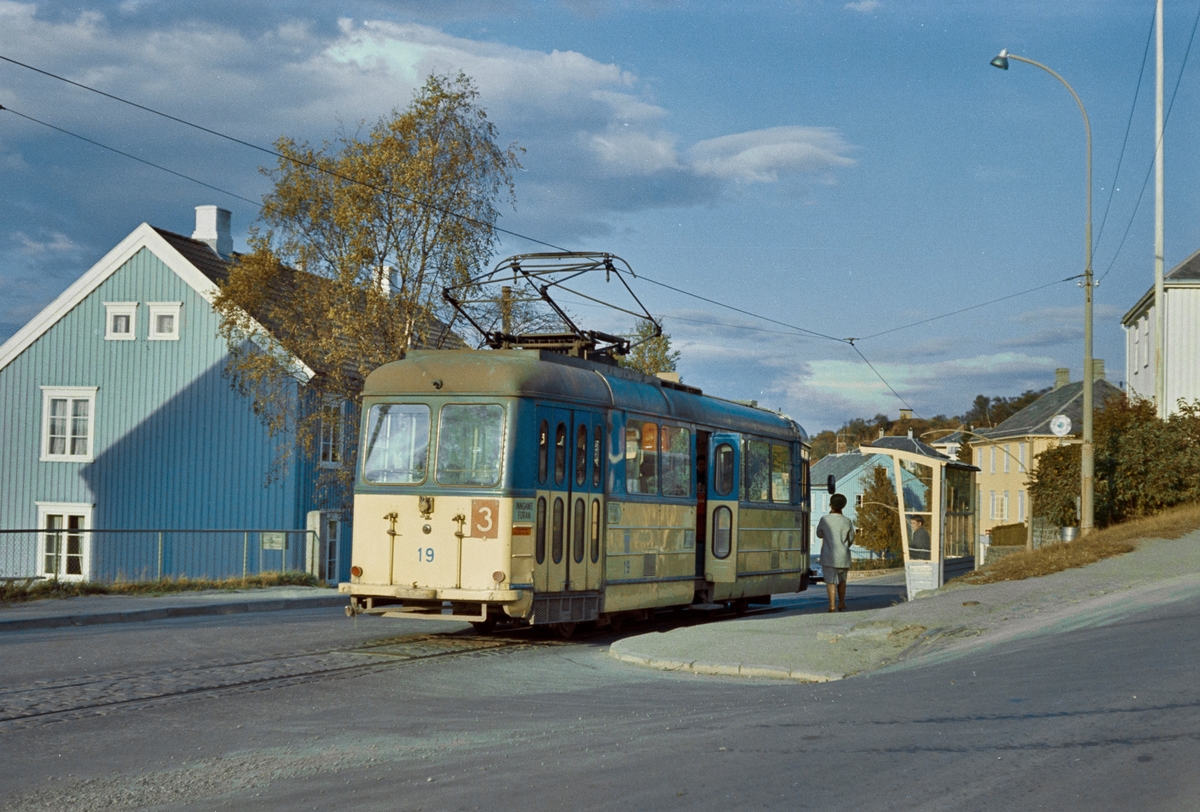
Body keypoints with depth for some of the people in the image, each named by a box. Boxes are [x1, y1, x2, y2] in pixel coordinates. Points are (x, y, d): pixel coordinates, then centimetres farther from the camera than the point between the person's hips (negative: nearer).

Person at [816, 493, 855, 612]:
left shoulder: (824, 520, -7)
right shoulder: (847, 521, -3)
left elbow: (819, 534, 10)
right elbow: (851, 539, 8)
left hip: (828, 556, -2)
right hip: (843, 556, 2)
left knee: (831, 580, -2)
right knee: (842, 580, 19)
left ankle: (832, 605, -13)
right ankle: (841, 603, 25)